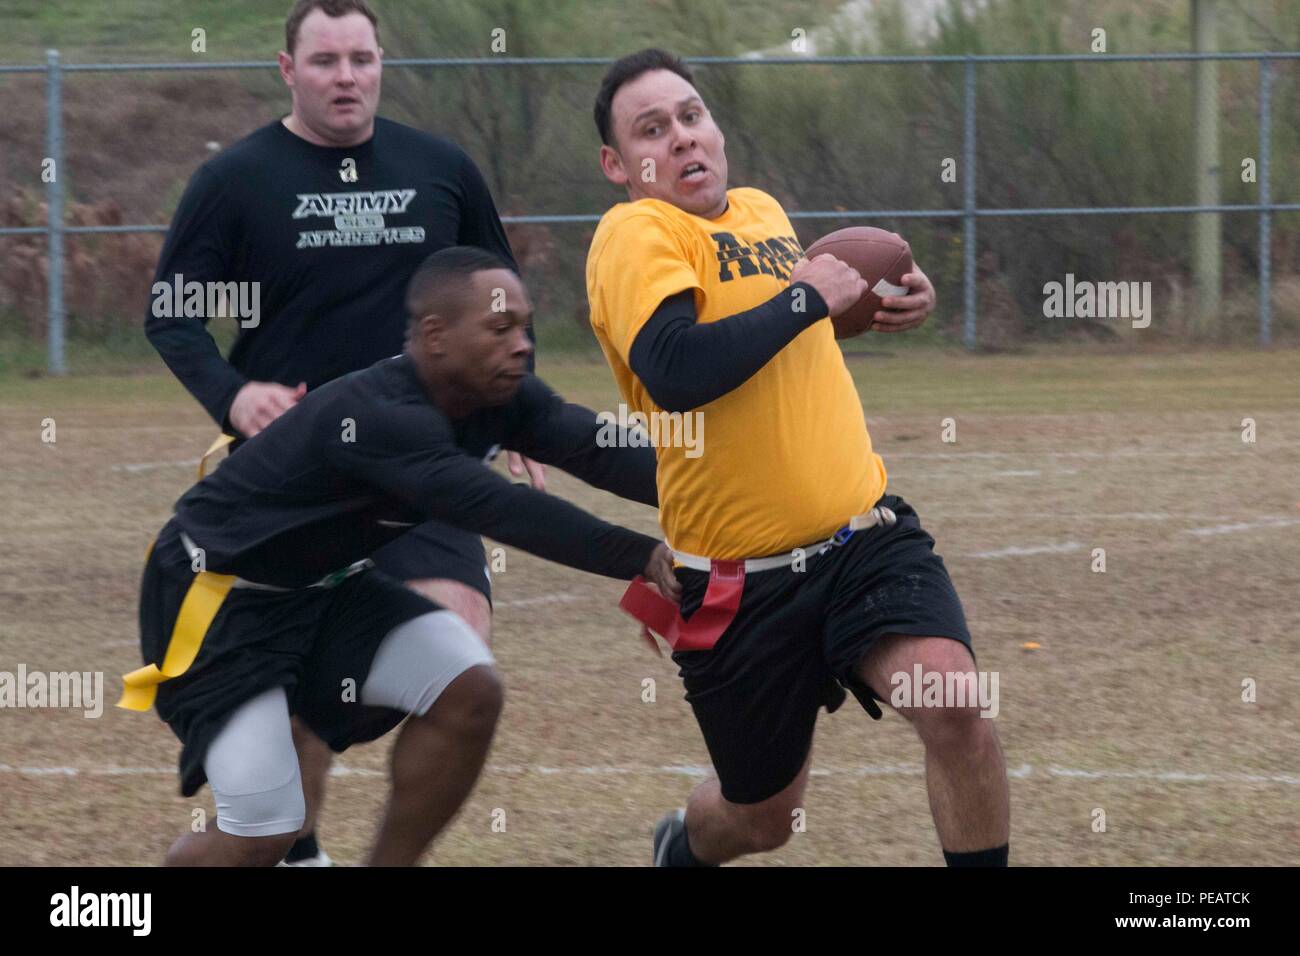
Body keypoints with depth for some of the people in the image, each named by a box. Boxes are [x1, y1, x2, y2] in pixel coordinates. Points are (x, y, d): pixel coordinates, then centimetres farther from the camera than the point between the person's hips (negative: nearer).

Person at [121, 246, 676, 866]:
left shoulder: (499, 399, -7)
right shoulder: (378, 415, -33)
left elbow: (598, 449, -19)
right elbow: (498, 511, -42)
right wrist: (642, 558, -46)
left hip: (324, 587, 8)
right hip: (216, 597, -8)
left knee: (469, 691, -12)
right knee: (263, 833, -14)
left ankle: (388, 868, 3)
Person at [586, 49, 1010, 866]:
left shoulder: (763, 211, 11)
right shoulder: (635, 234, -13)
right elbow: (674, 371, -31)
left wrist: (881, 299, 12)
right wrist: (807, 298, -19)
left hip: (867, 533, 4)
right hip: (743, 577, -4)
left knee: (953, 703, -23)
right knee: (762, 817, 12)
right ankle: (677, 852, 47)